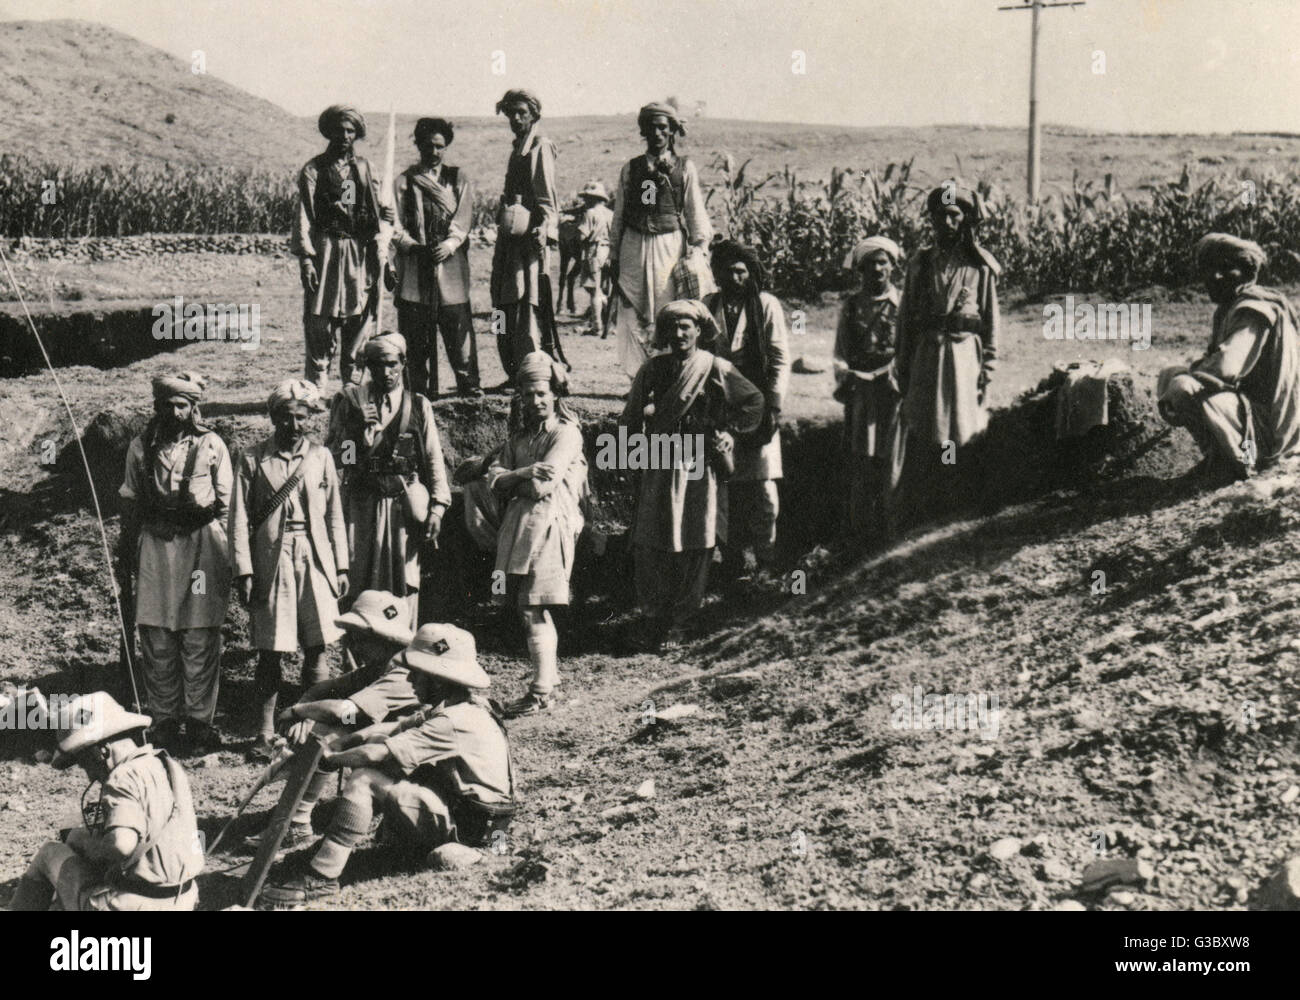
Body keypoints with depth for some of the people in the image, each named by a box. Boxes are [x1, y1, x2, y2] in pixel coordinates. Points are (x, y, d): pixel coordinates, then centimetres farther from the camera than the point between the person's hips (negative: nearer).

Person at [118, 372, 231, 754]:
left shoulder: (212, 445, 2)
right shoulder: (141, 447, 8)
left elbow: (226, 504, 6)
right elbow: (130, 503, 15)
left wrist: (226, 557, 3)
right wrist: (128, 550, 12)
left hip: (201, 540, -2)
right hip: (155, 541, 2)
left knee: (200, 639, -2)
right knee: (156, 638, 2)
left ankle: (199, 719, 6)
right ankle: (165, 719, 11)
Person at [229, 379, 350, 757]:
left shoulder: (321, 457, 8)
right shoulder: (253, 460, 2)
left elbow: (334, 515, 11)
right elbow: (240, 520, 1)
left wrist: (341, 567, 8)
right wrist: (243, 570, -6)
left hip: (315, 559, 2)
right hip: (271, 559, -2)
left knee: (317, 648, 2)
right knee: (270, 651, 2)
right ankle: (265, 733, 11)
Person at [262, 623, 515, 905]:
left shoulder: (454, 722, -23)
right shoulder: (452, 707, 9)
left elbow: (381, 752, -24)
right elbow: (391, 730, 9)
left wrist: (332, 759, -9)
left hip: (462, 827, -10)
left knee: (364, 780, -19)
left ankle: (321, 876, -17)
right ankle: (323, 853, 8)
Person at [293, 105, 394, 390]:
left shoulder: (364, 167, 13)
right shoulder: (313, 170, 1)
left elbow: (374, 204, 20)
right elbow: (304, 216, -4)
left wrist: (385, 212, -2)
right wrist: (305, 257, -12)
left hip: (360, 251, 4)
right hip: (326, 250, -4)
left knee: (359, 317, 5)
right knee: (321, 319, -5)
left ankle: (354, 383, 16)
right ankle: (316, 387, -1)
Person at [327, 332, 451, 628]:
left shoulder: (418, 406, 8)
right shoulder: (350, 401, 6)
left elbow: (434, 459, 6)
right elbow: (335, 457, 5)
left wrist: (437, 507, -3)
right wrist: (361, 431, -12)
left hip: (405, 501, 0)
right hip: (362, 504, 0)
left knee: (406, 585, 1)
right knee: (360, 585, 0)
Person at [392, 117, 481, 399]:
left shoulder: (458, 179, 13)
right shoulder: (404, 181, 11)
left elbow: (463, 219, 1)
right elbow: (396, 225, 3)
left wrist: (449, 244, -16)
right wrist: (413, 246, -14)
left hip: (451, 264, 0)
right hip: (414, 267, 0)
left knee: (458, 326, -3)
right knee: (417, 333, -2)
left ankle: (469, 385, 6)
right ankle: (422, 391, 4)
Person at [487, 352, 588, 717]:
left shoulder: (567, 432, -6)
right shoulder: (519, 434, 17)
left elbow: (544, 485, -16)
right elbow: (494, 478, 6)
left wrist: (513, 480, 1)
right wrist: (525, 474, -13)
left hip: (548, 525, -7)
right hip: (518, 526, 7)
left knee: (534, 610, -10)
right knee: (528, 608, 12)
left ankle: (542, 692, -5)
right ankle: (549, 674, 24)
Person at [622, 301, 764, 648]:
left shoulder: (715, 369, -3)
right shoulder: (652, 369, 5)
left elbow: (754, 402, 9)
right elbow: (631, 417, 14)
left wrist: (729, 433, 2)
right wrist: (627, 456, 7)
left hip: (701, 467, -2)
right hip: (659, 467, 2)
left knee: (694, 548, 0)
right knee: (651, 545, -1)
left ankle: (678, 620, 12)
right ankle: (654, 619, 10)